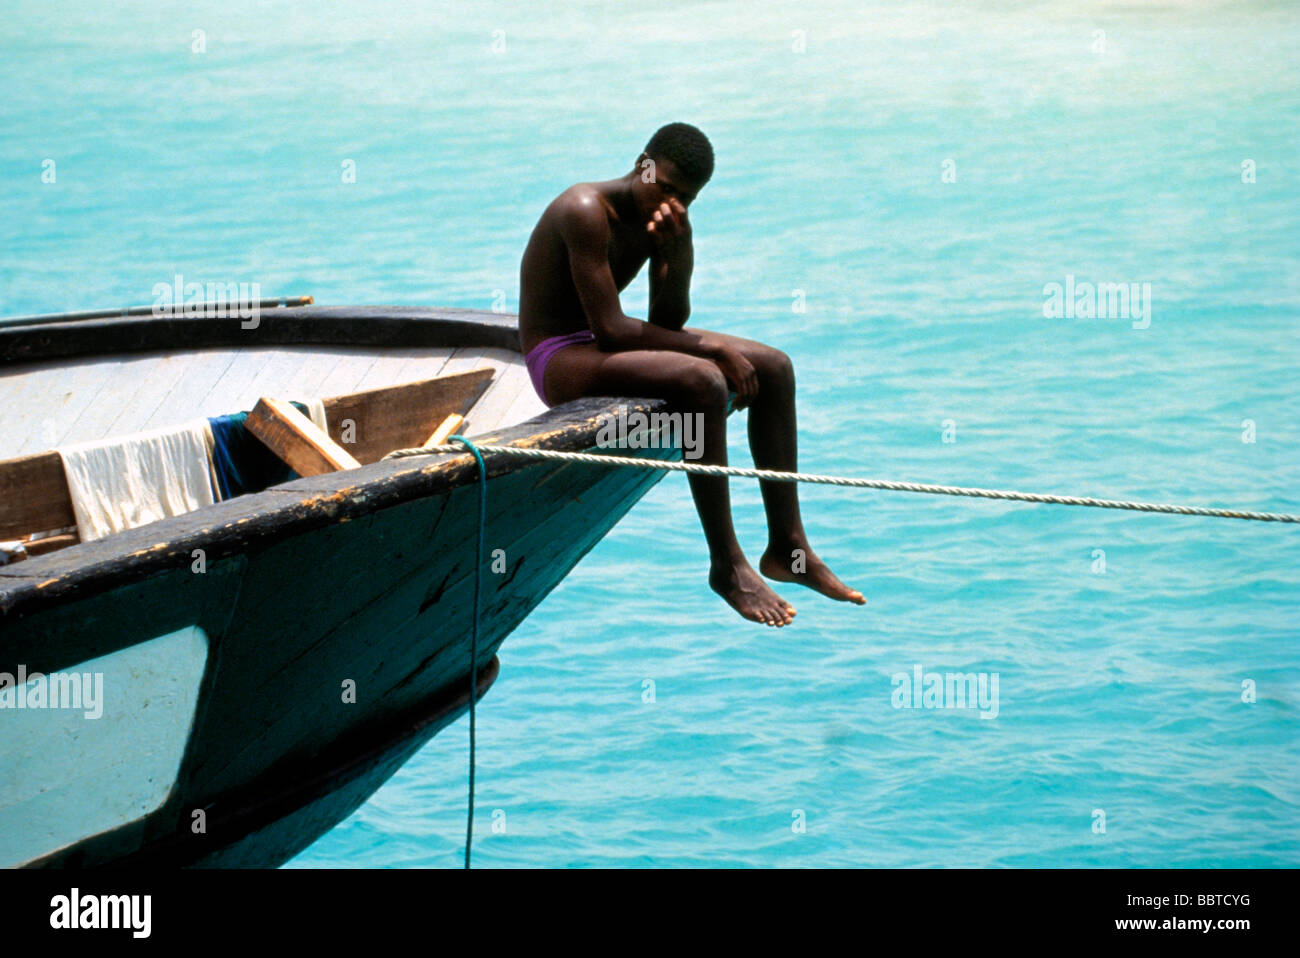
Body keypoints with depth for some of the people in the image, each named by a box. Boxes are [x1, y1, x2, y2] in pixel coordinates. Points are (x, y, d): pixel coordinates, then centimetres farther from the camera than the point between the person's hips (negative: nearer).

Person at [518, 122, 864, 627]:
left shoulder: (668, 222, 3)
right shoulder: (586, 211, -23)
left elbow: (667, 323, 0)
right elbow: (609, 330, -28)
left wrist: (676, 254, -18)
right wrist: (712, 347, -23)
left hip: (606, 345, 10)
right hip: (561, 360, -10)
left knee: (774, 368, 4)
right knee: (705, 382, -32)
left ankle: (788, 547, 6)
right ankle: (727, 566, -24)